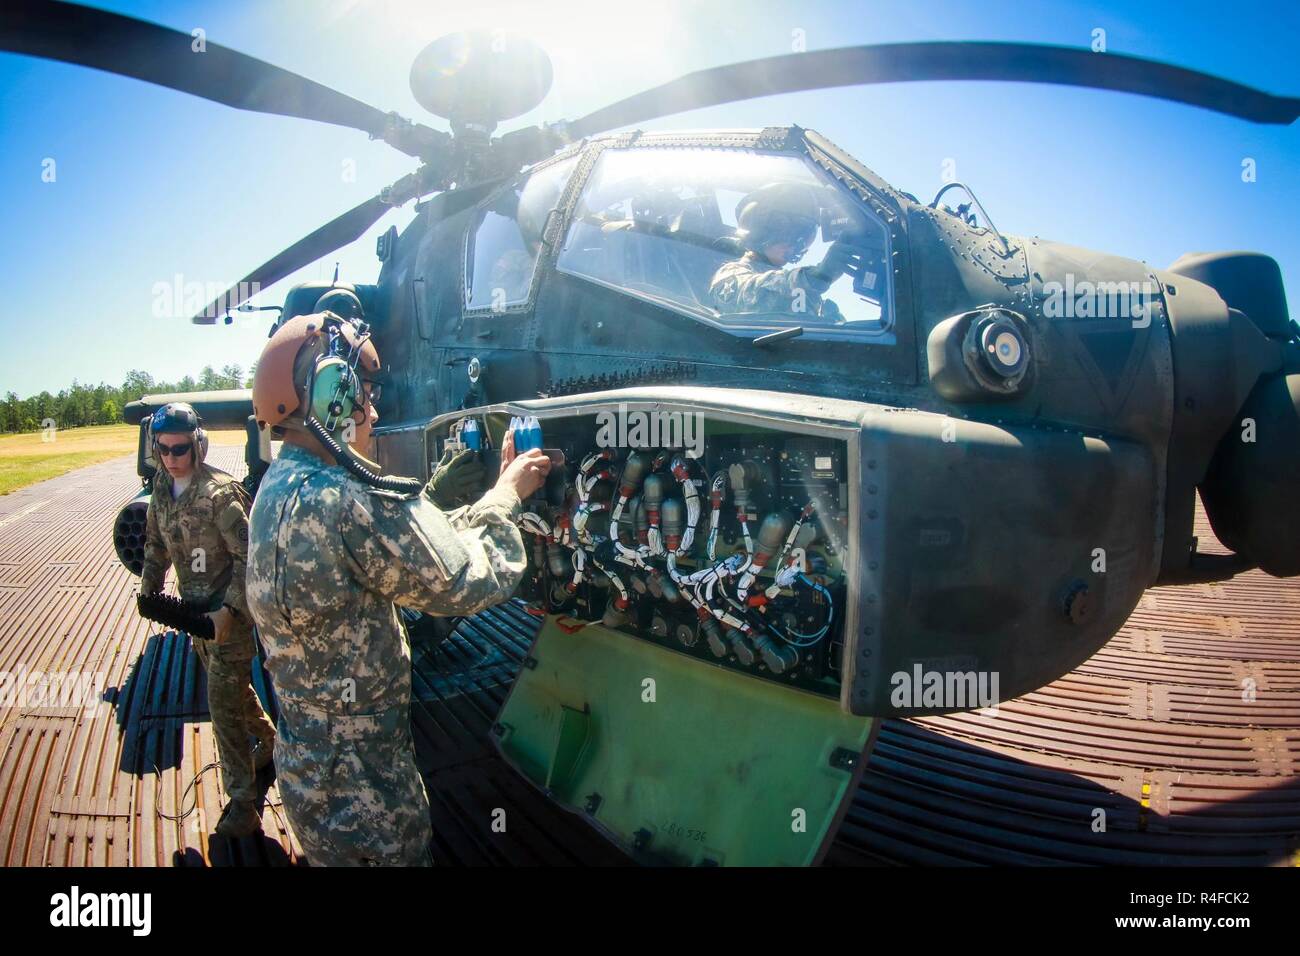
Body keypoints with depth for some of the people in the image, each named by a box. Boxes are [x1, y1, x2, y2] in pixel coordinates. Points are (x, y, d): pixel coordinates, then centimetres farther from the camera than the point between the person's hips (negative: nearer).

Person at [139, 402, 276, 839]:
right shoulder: (162, 489, 2)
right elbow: (156, 542, 16)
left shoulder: (221, 492, -21)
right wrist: (149, 589, 5)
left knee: (223, 702, -6)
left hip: (228, 610, -7)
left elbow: (249, 558, -23)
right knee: (232, 688, 22)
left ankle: (242, 800, 3)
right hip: (194, 608, 8)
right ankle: (269, 743, 45)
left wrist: (229, 609, -30)